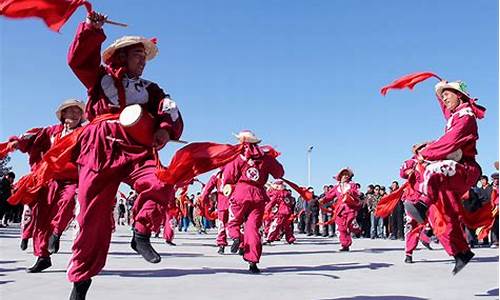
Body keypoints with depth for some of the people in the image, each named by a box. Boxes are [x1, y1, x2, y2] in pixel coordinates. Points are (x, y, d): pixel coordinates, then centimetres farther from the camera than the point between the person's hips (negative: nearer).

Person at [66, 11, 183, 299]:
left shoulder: (150, 89, 22)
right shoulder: (101, 76, 20)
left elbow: (168, 108, 7)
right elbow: (78, 59, 4)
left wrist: (166, 128, -14)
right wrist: (92, 29, -8)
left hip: (138, 151, 2)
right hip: (100, 151, -1)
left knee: (161, 185, -29)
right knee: (93, 215, -2)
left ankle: (141, 234, -5)